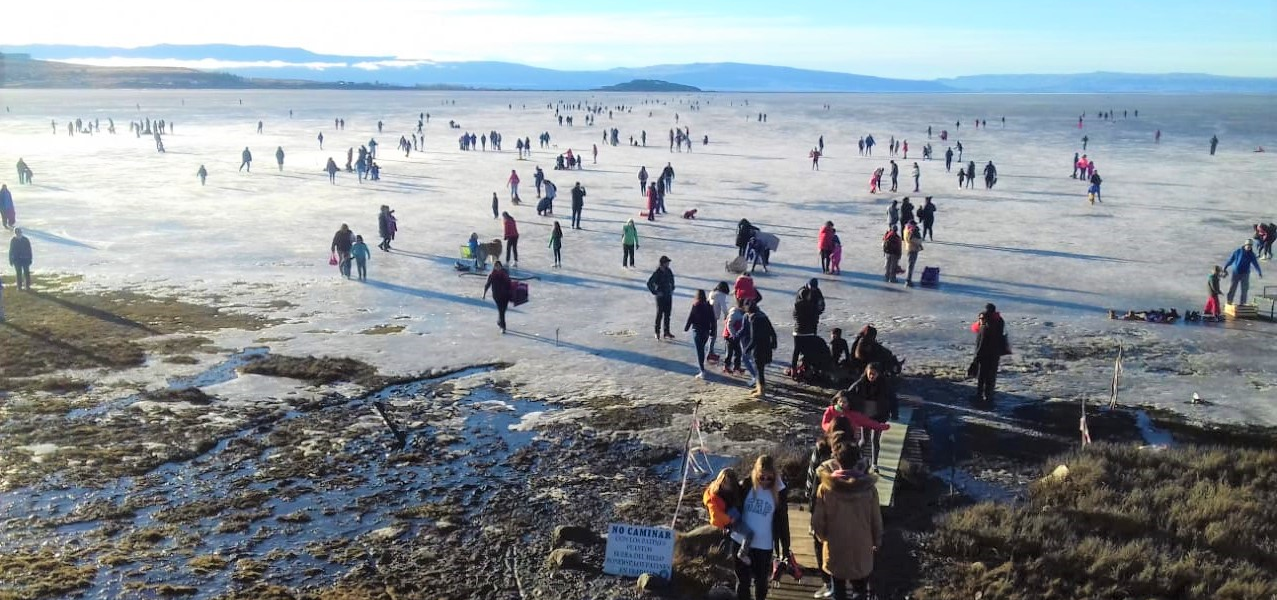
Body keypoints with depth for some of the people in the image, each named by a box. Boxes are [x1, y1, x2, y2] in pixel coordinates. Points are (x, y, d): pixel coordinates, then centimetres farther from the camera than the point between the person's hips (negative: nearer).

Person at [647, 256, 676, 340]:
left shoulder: (668, 271, 3)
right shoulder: (657, 273, -17)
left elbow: (672, 279, 23)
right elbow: (649, 283, -18)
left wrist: (672, 288, 15)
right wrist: (655, 292, -17)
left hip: (668, 295, 6)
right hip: (661, 296, -6)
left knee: (667, 315, 11)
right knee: (659, 314, 3)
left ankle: (667, 332, 19)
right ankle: (657, 332, 15)